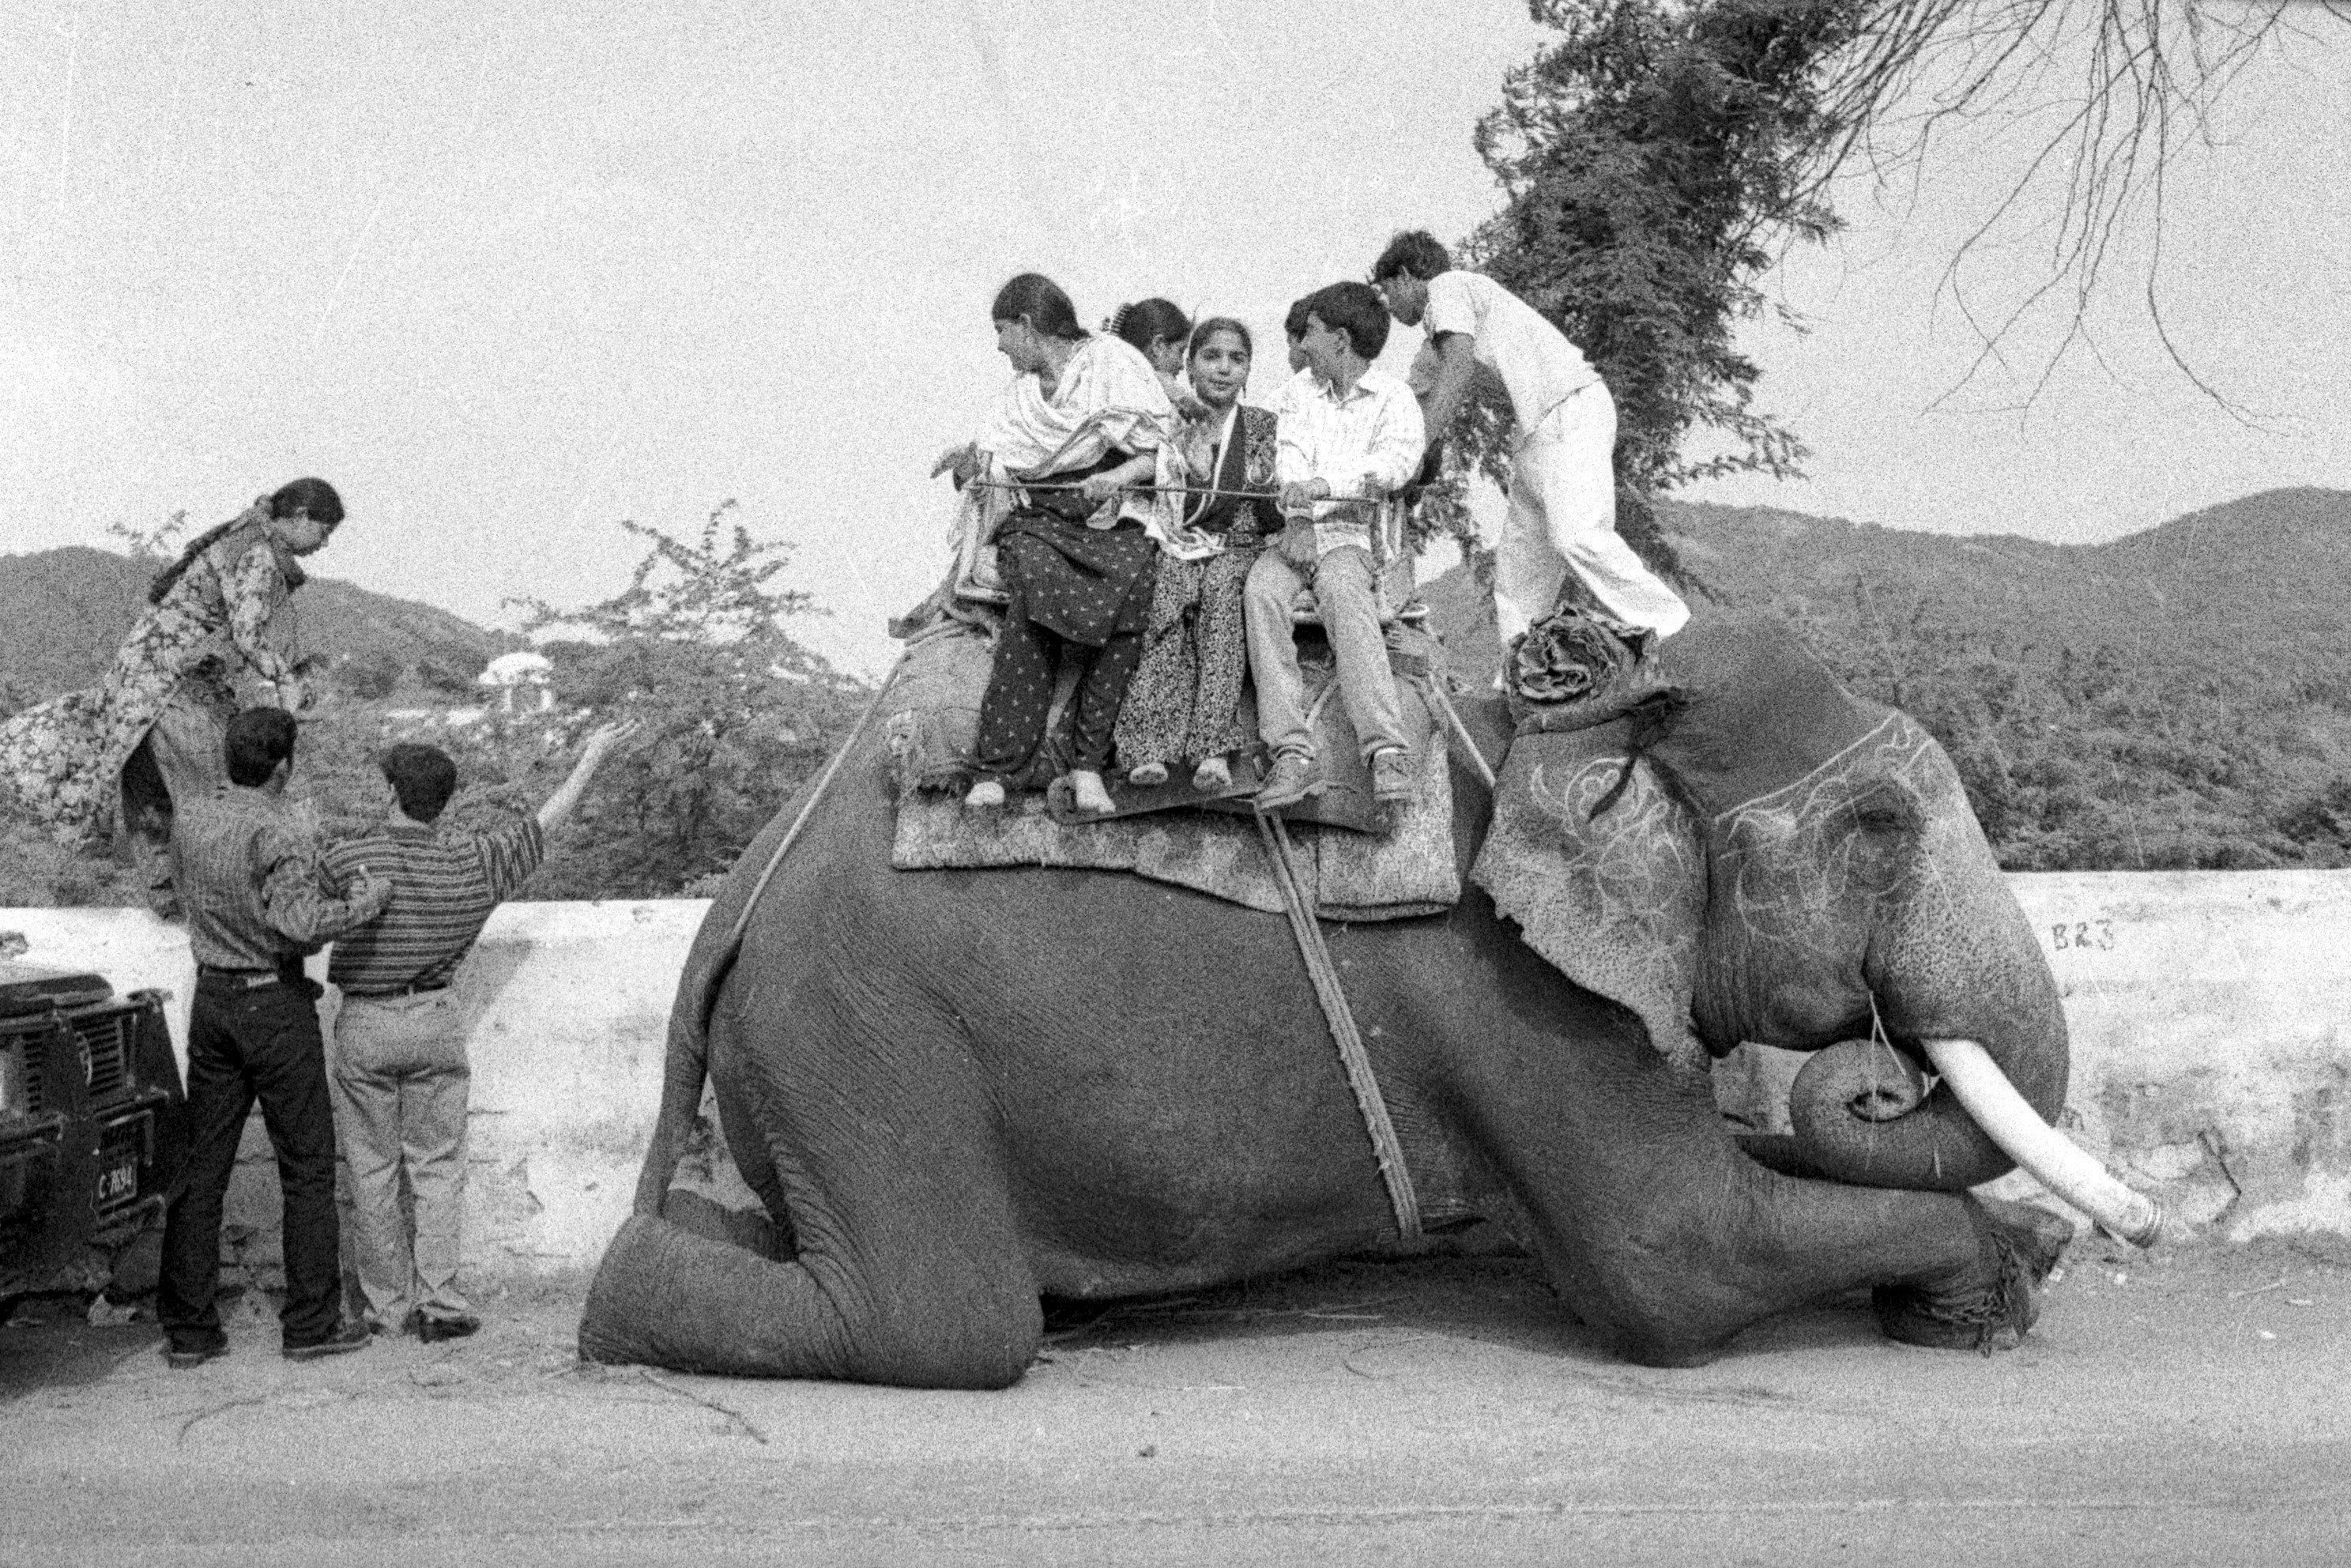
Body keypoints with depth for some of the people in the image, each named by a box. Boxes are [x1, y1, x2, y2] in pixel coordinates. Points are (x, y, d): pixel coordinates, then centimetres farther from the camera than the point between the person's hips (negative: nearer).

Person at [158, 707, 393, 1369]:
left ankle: (188, 1330, 13)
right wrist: (368, 899, -15)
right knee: (307, 1165, 5)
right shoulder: (280, 830, -17)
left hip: (211, 997, 6)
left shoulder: (189, 820, 4)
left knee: (201, 1166, 10)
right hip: (274, 1002, -6)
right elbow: (299, 924, -29)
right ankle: (311, 1324, 9)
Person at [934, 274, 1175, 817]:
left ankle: (1088, 762, -30)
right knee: (1034, 582, -32)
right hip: (1038, 518, 2)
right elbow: (994, 460, 20)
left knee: (1128, 583, -35)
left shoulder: (1113, 360, 4)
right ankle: (994, 768, -37)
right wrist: (971, 461, -3)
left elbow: (1167, 447, 2)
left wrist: (1120, 475, -16)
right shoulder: (1021, 391, 22)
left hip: (1114, 520, -2)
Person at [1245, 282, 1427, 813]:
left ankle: (1388, 752, -46)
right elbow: (1289, 459, 6)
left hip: (1349, 532, -3)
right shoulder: (1302, 399, 24)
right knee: (1261, 587, -30)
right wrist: (1297, 516, -16)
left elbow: (1399, 459, -11)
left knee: (1341, 589, -37)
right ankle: (1292, 753, -39)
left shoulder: (1393, 397, 9)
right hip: (1292, 530, 4)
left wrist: (1325, 484, -27)